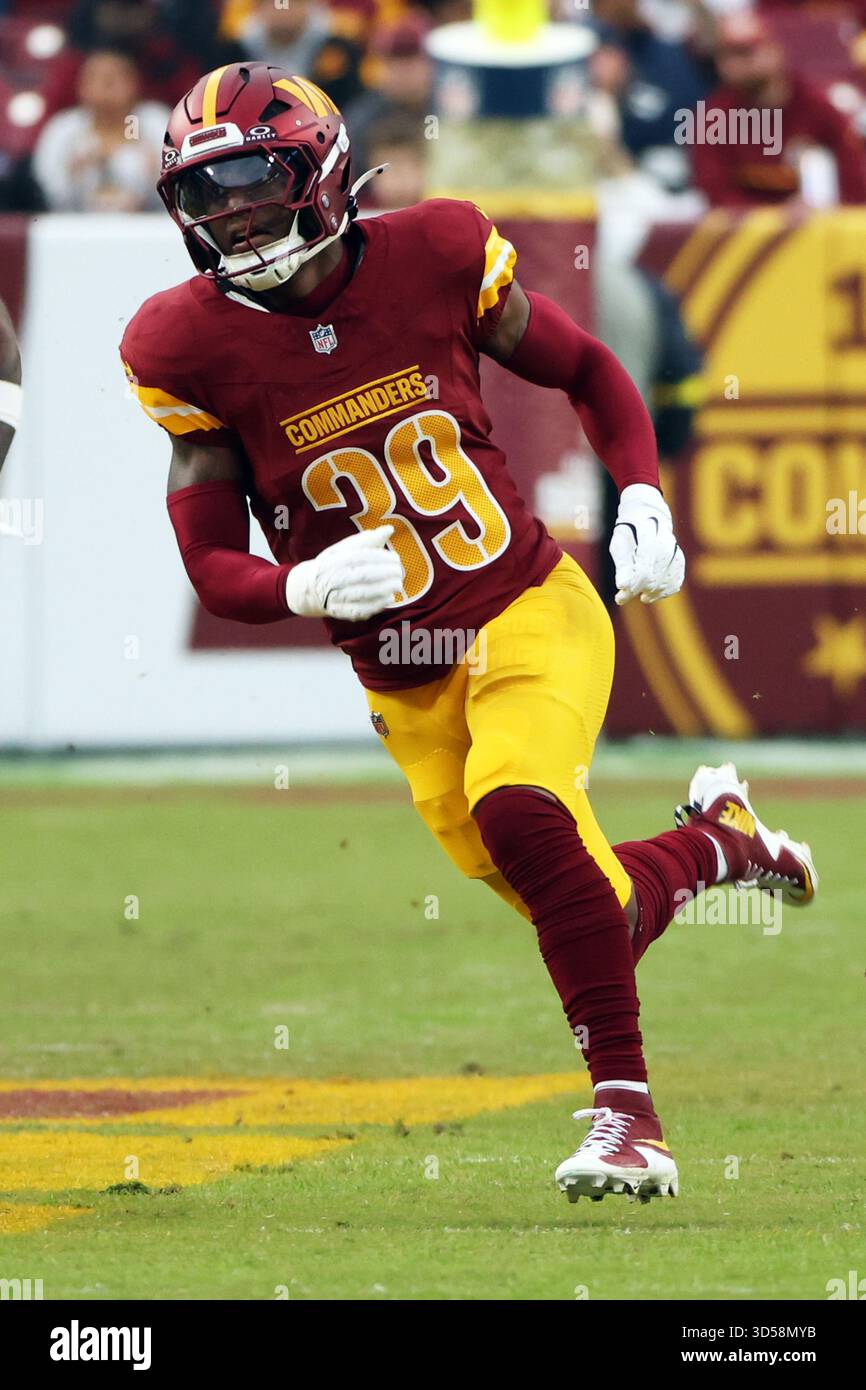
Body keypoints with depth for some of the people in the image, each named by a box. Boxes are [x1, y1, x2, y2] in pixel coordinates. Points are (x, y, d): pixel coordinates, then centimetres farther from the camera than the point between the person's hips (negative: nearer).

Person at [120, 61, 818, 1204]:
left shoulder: (433, 259, -9)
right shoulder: (195, 347, -9)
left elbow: (588, 372, 8)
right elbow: (213, 567, -4)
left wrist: (644, 499, -9)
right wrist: (304, 588, -27)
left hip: (532, 612, -2)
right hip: (405, 678, 2)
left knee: (518, 811, -31)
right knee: (585, 917, 7)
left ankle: (627, 1114, -25)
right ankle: (714, 838, 42)